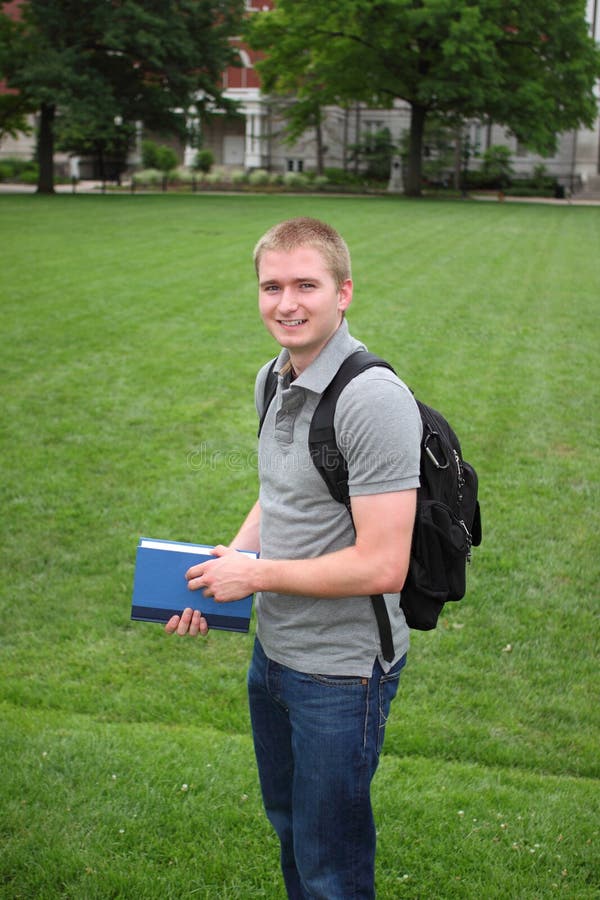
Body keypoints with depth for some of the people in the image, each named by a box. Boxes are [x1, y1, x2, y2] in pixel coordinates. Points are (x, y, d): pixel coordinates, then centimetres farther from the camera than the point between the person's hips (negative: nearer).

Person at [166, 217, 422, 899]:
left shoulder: (374, 400, -26)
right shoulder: (272, 379, 2)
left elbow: (381, 567, -29)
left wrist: (256, 574, -19)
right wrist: (221, 570, 2)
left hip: (341, 669, -8)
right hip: (272, 649, 8)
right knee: (286, 819, 28)